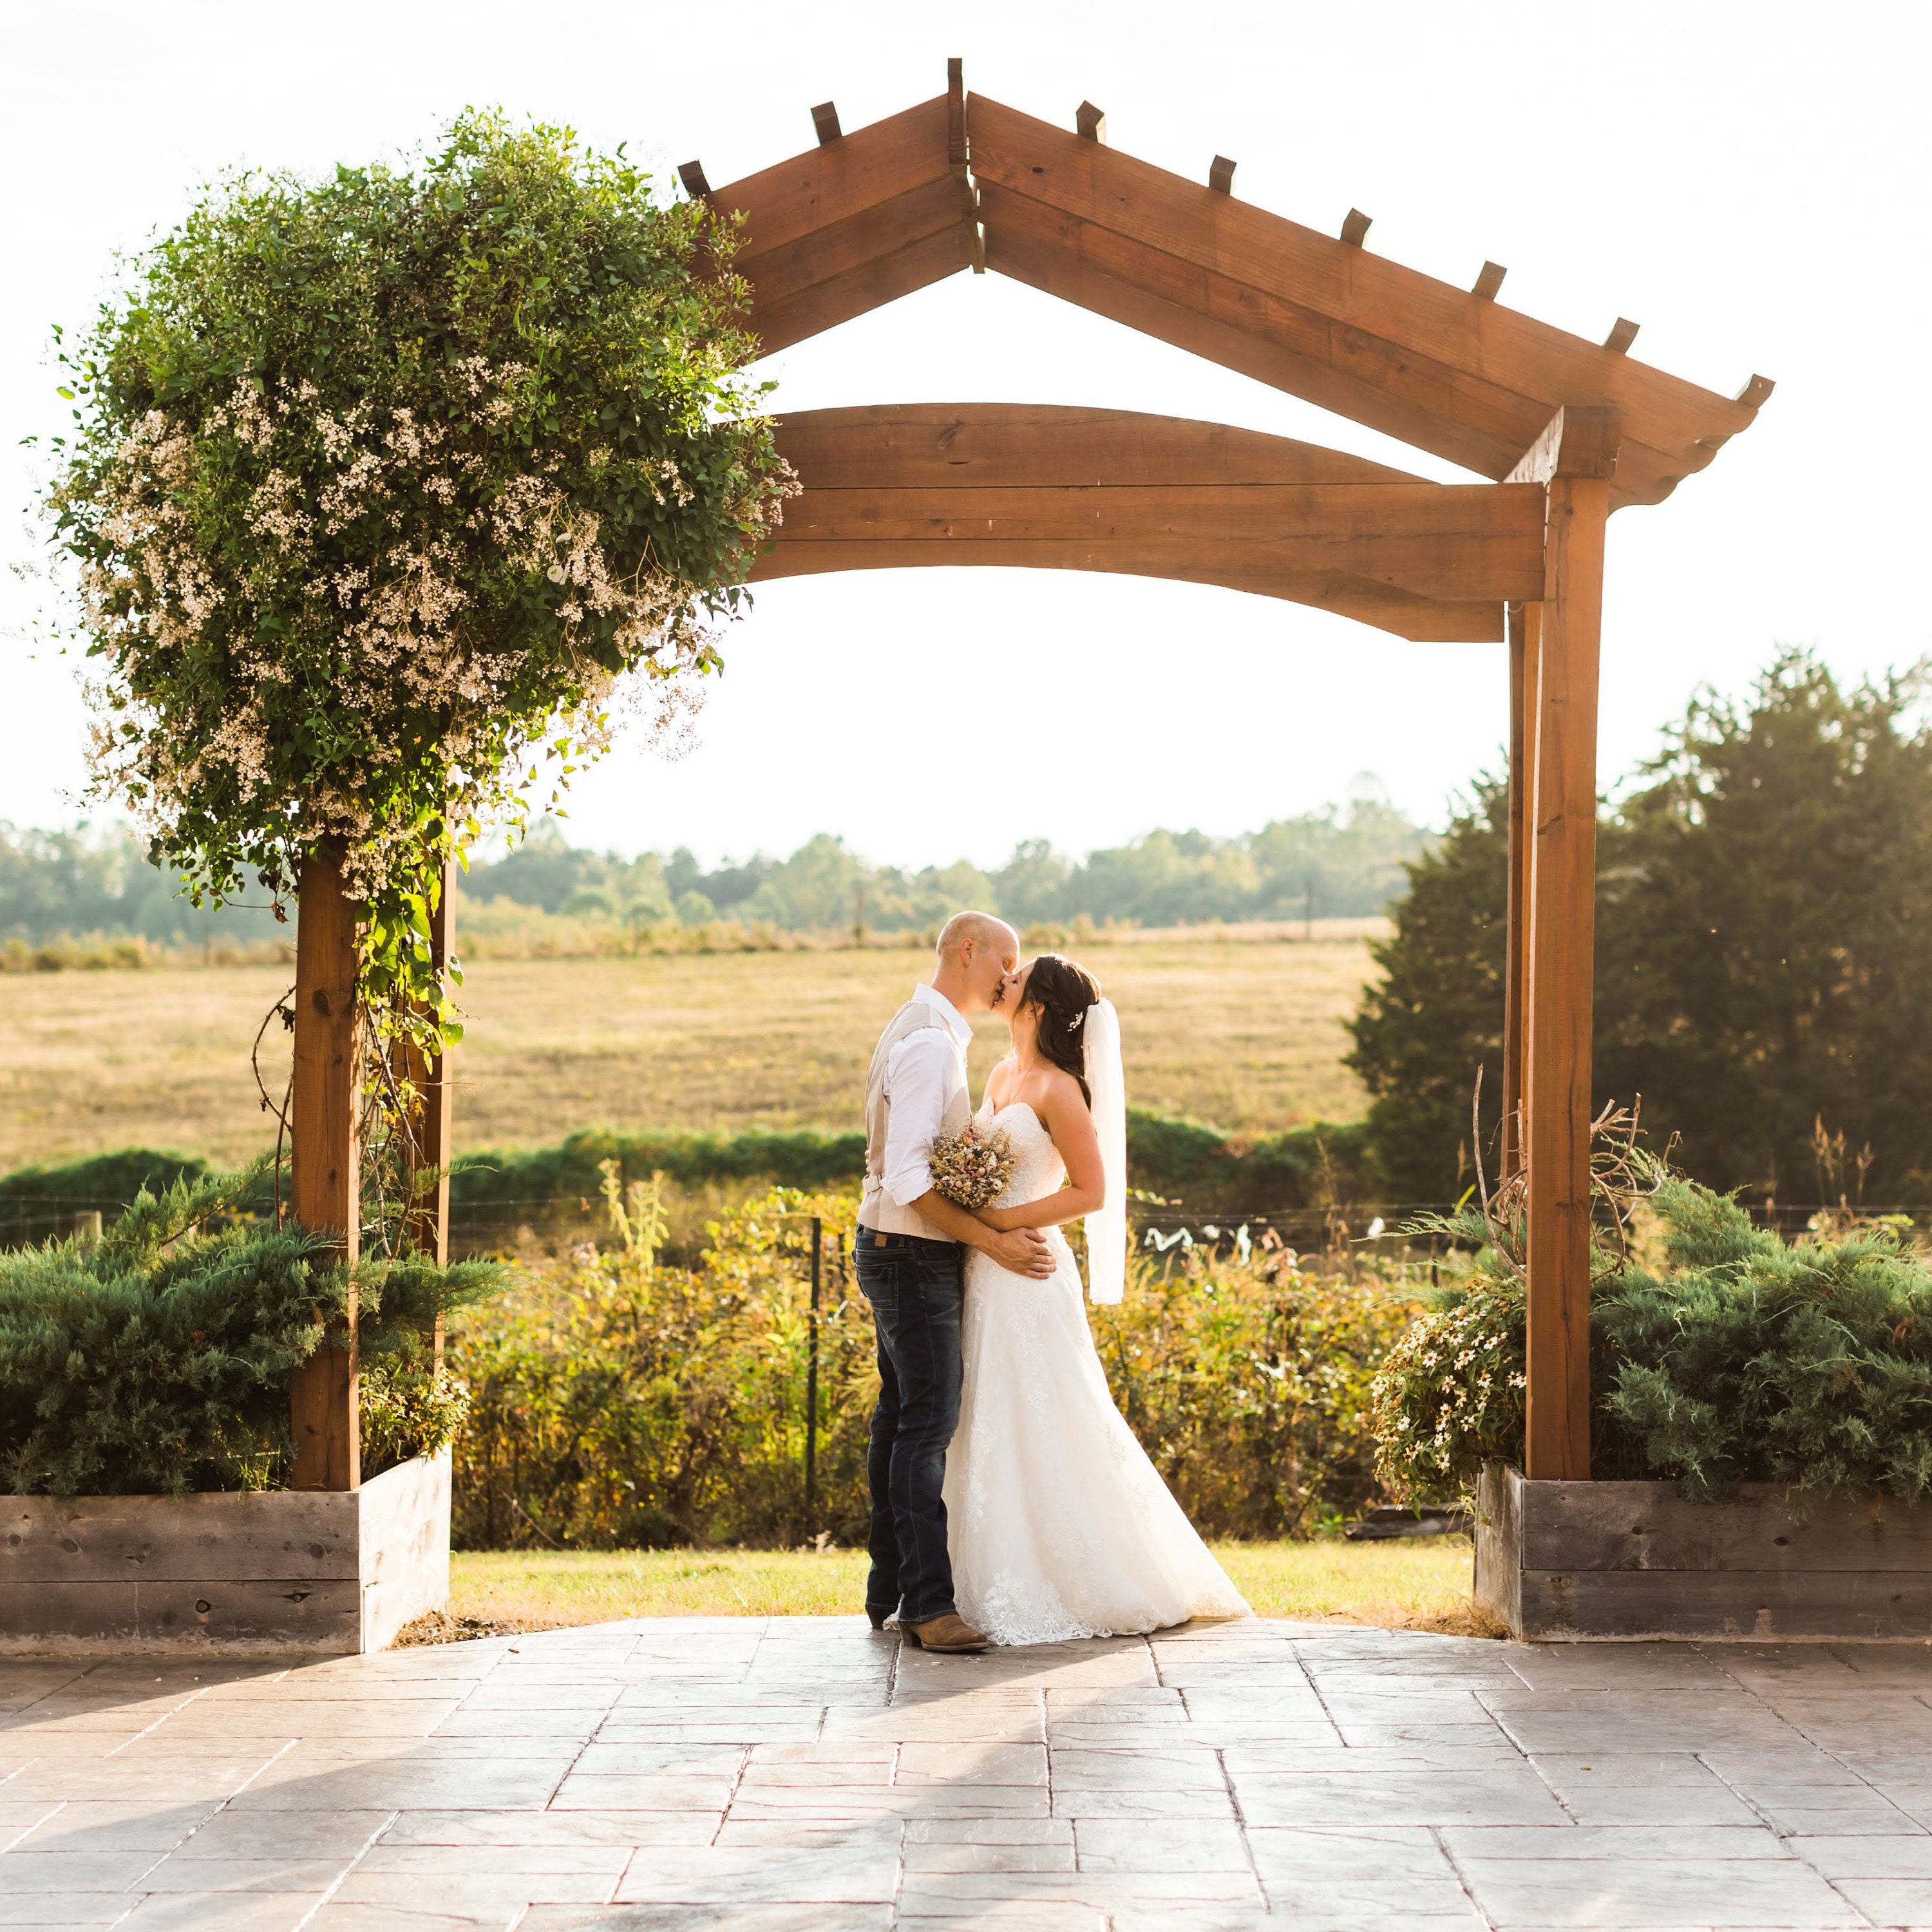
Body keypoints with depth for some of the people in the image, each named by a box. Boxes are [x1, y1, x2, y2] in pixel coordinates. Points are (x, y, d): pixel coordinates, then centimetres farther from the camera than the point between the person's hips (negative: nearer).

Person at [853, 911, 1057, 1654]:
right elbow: (907, 1178, -24)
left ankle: (888, 1589, 21)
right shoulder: (930, 1042, -19)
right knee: (928, 1424, -12)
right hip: (914, 1257, -11)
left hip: (899, 1254, 11)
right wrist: (993, 1242, -23)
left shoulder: (924, 1031, 14)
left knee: (900, 1418, 14)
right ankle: (927, 1604, -13)